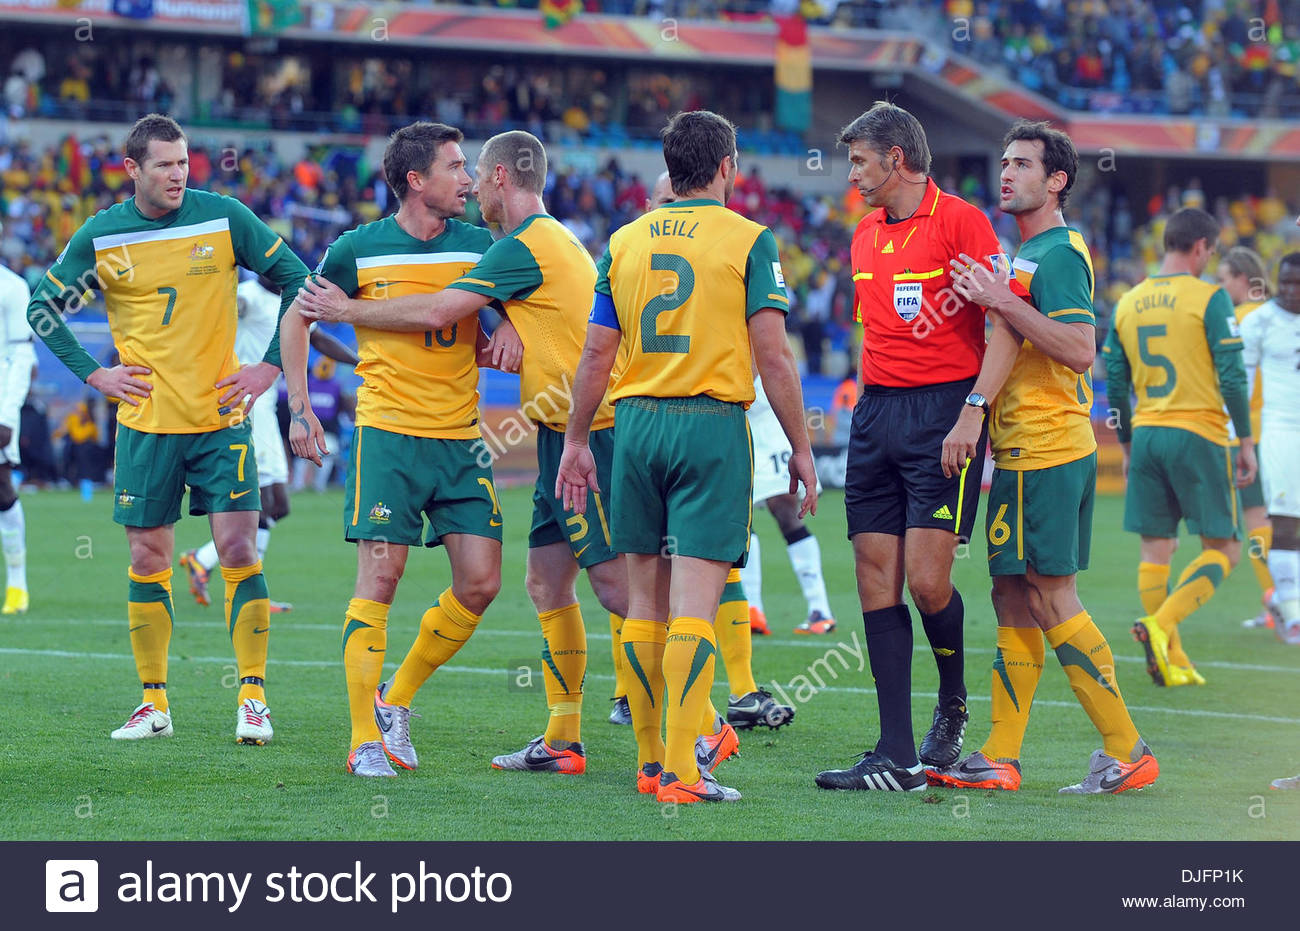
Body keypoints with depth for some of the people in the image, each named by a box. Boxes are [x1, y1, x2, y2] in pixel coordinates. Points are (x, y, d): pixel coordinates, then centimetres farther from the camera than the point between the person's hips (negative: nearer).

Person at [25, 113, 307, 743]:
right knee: (147, 560, 4)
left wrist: (271, 366, -2)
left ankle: (253, 698, -3)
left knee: (238, 550, -8)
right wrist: (93, 374, 1)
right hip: (146, 424, 1)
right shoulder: (100, 236, -1)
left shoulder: (225, 218, -4)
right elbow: (43, 307, 10)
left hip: (221, 417, -1)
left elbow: (296, 280, 4)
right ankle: (154, 703, 13)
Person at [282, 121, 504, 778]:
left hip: (461, 437, 4)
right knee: (380, 578, -9)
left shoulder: (479, 246, 4)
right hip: (387, 433, -4)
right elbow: (297, 317, 8)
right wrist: (298, 407, 2)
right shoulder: (359, 249, -4)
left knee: (480, 583, -2)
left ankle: (397, 700, 18)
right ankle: (365, 740, -3)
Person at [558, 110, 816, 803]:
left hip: (637, 421, 4)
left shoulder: (625, 242, 8)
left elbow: (596, 355, 8)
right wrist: (800, 448, 0)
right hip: (712, 422, -4)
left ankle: (650, 761, 17)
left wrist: (576, 441, 17)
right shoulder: (748, 240, -3)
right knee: (695, 603, -7)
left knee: (645, 599, 11)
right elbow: (773, 356, -7)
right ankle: (680, 771, -13)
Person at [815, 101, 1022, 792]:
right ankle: (896, 756, 0)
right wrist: (866, 407, 17)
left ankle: (953, 705, 17)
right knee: (876, 582, -1)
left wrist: (973, 410, -18)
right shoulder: (864, 236, 16)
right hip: (876, 415, 7)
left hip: (942, 410, -7)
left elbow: (1007, 326, -11)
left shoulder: (959, 221, -6)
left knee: (927, 580, -11)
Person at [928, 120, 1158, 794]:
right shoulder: (1023, 255, 20)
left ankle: (1126, 750, -4)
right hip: (1021, 453, 10)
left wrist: (1002, 302, -25)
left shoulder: (1059, 253, -12)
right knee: (1014, 597, 8)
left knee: (1051, 599, -8)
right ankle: (1000, 758, 10)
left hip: (1047, 452, -10)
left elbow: (1080, 351, -23)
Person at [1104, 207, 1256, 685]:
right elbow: (1232, 376, -11)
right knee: (1223, 549, 2)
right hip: (1198, 435, -5)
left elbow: (1115, 385, 12)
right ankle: (1160, 624, -18)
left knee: (1156, 548, 9)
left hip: (1146, 434, 6)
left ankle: (1172, 661, 6)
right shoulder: (1209, 298, -7)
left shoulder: (1126, 303, 9)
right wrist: (1246, 441, -3)